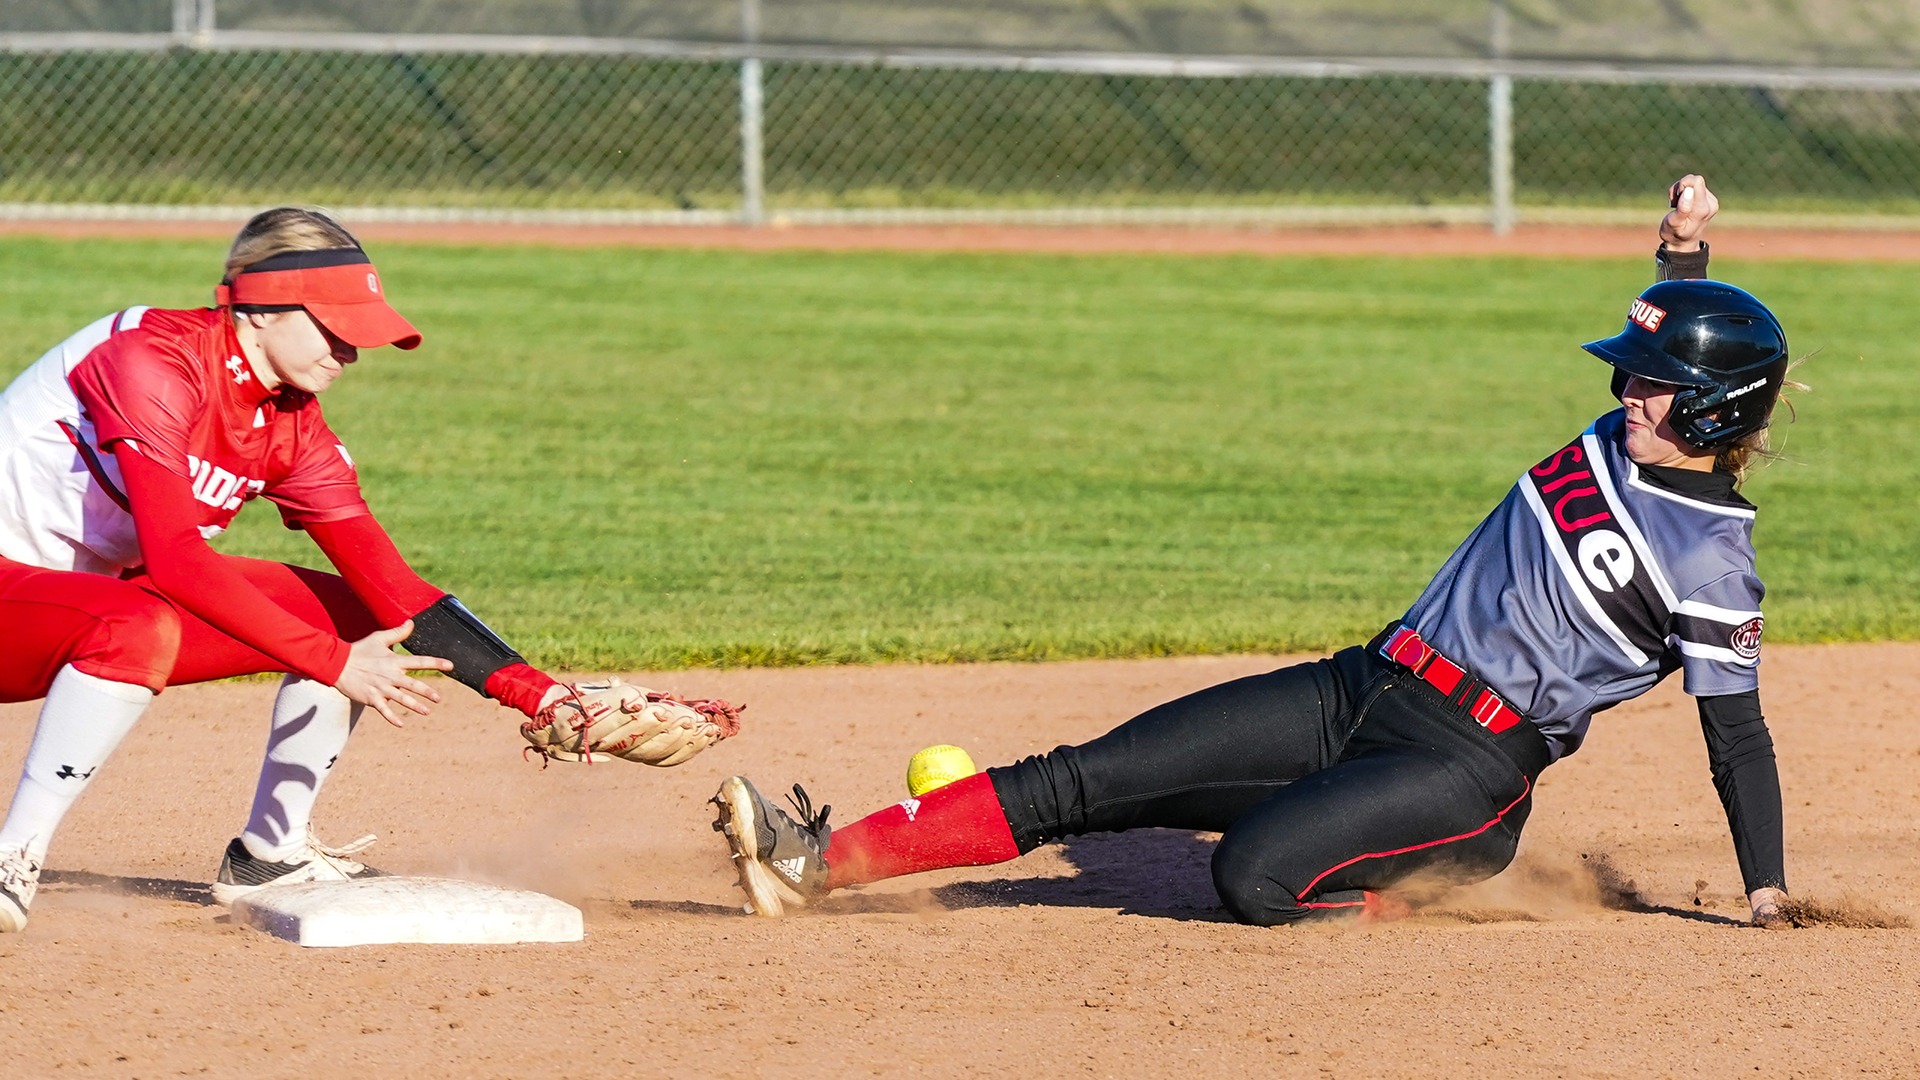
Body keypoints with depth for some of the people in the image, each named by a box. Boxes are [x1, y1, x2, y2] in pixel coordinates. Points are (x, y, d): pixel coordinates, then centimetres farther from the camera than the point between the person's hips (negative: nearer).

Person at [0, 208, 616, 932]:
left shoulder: (293, 429, -1)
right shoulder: (154, 361, -24)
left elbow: (389, 589, -3)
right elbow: (174, 557, -33)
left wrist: (544, 697, -14)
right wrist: (335, 663, -35)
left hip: (111, 589, 9)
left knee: (350, 617, 3)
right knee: (142, 631, -39)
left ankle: (270, 854, 12)